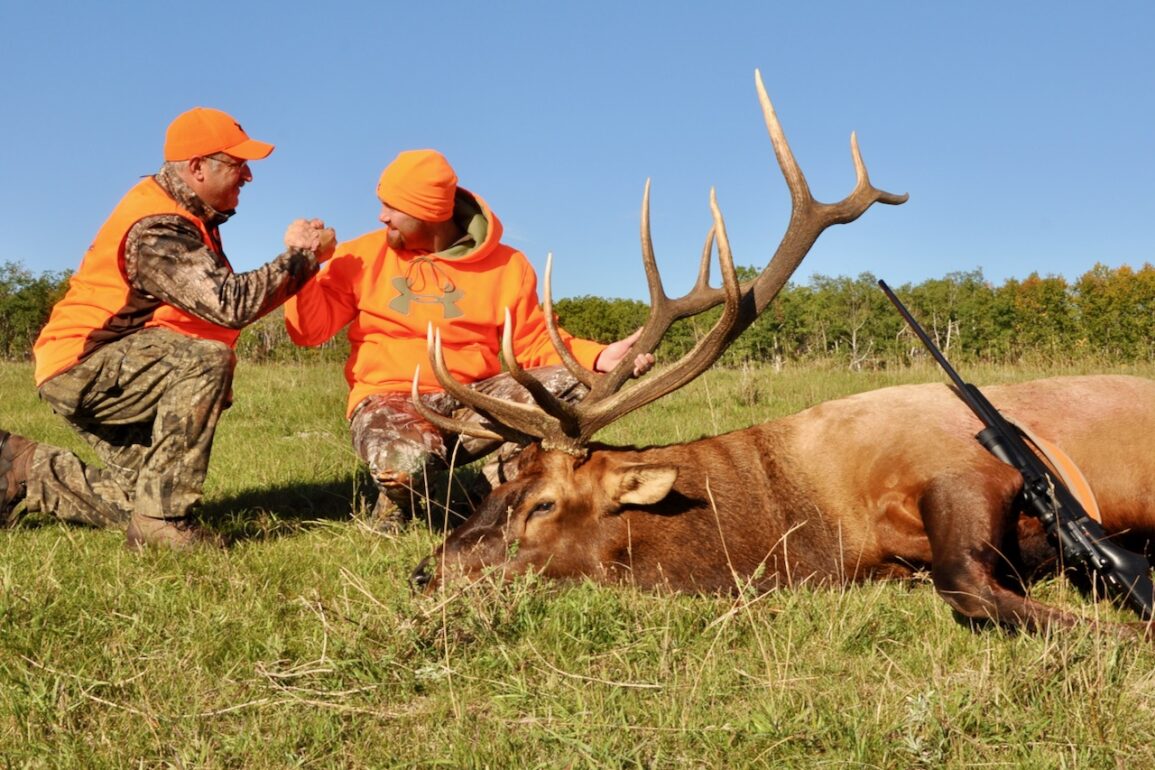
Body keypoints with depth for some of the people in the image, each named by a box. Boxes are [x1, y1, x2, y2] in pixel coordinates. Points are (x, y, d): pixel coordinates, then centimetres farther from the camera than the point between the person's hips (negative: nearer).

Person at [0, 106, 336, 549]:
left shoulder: (187, 216, 9)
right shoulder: (156, 228, -23)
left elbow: (219, 298, 2)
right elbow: (230, 305, -33)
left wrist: (301, 255, -8)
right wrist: (300, 256, -23)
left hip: (111, 373, 10)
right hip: (80, 368, -10)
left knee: (136, 503, 5)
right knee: (207, 358, -31)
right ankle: (162, 520, -25)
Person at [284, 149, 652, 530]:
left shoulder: (506, 266, 3)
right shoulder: (364, 255, 4)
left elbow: (536, 344, 4)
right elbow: (311, 329, 2)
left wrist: (598, 357, -13)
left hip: (471, 400, 2)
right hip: (389, 400, -2)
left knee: (570, 384, -22)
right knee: (406, 460, -39)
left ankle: (494, 484, -8)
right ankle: (399, 498, 0)